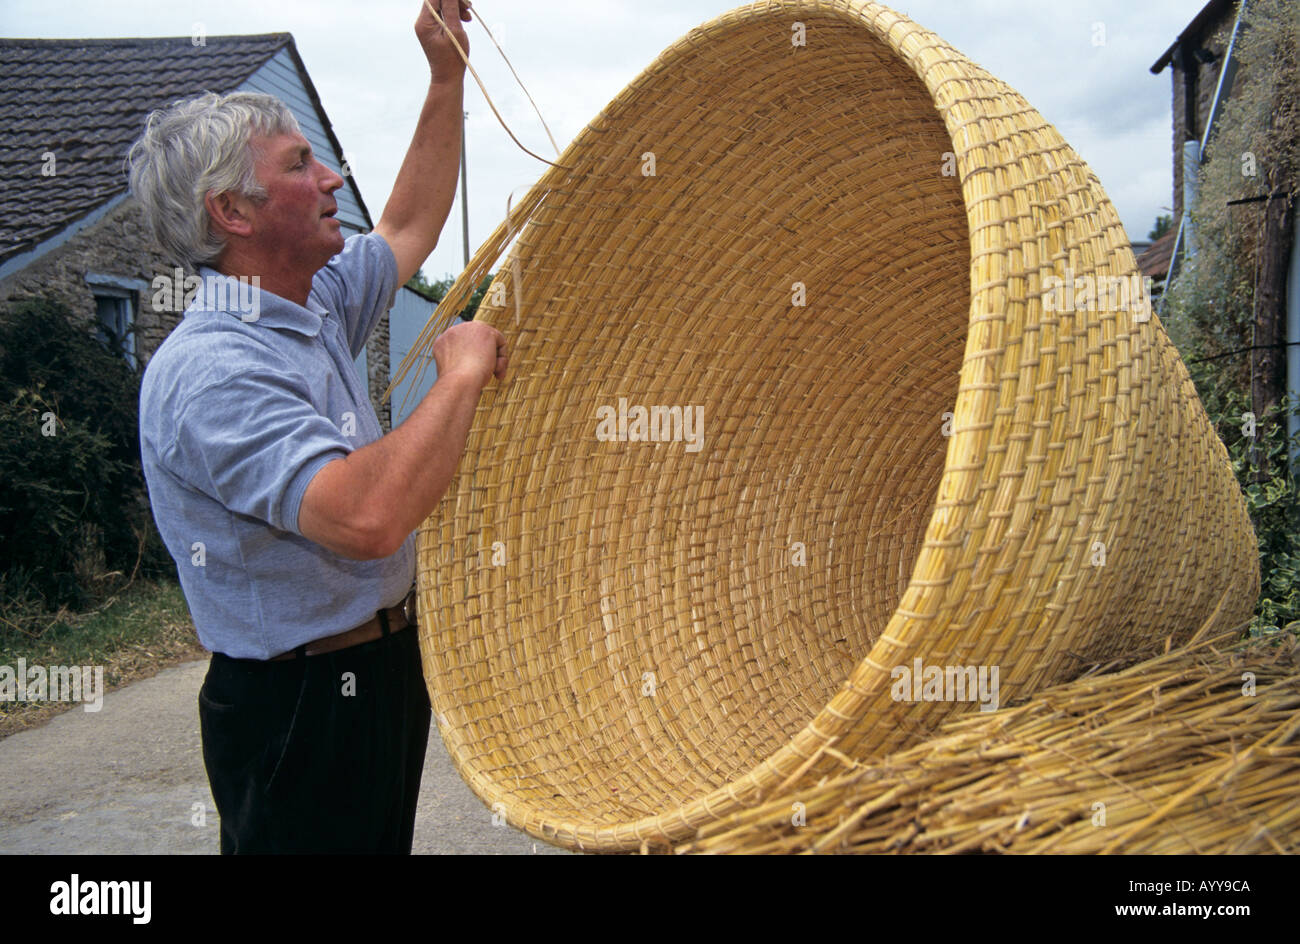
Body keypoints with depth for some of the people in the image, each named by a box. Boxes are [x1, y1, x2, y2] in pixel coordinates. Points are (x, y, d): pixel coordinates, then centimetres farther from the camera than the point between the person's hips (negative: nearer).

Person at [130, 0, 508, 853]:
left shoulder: (314, 305, 5)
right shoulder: (209, 372, -27)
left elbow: (409, 229, 20)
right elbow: (366, 517, -40)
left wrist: (447, 75, 15)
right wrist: (462, 373, -28)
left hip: (381, 667, 10)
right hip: (303, 710, -9)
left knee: (382, 841, 23)